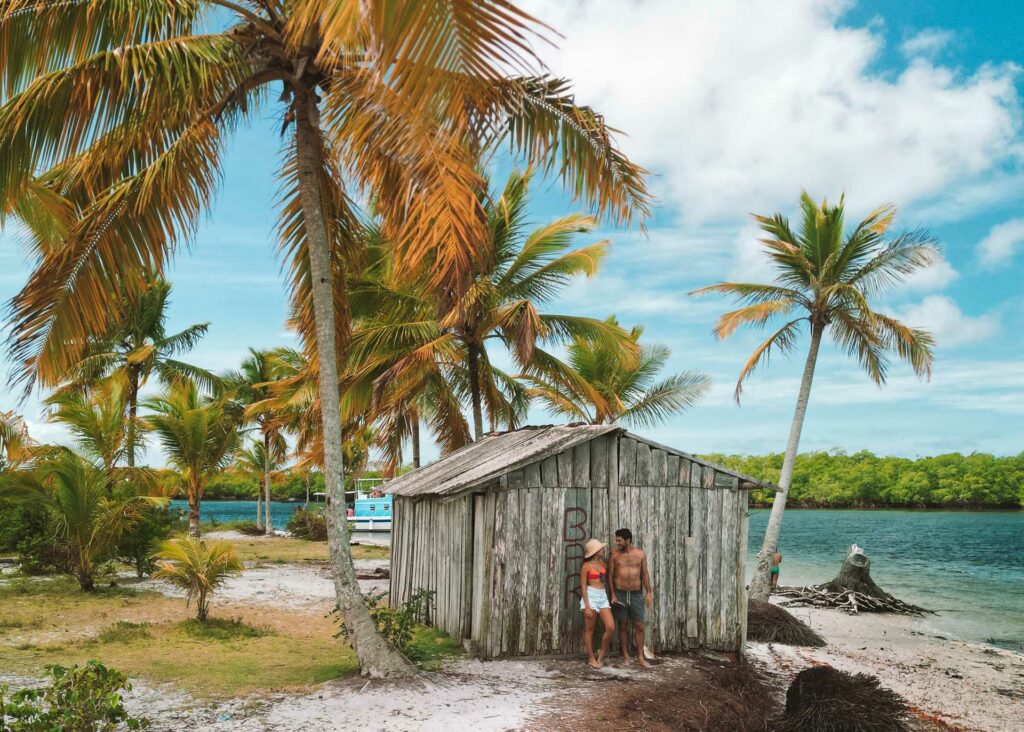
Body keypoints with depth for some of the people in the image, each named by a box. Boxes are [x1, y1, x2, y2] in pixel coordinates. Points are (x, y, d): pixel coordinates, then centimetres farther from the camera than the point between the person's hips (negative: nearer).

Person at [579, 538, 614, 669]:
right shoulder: (586, 566, -7)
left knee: (611, 627, -4)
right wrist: (587, 606, -13)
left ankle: (601, 654, 13)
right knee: (590, 630, 2)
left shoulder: (602, 562, 11)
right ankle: (591, 658, 12)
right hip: (591, 596, -6)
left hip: (603, 597, 6)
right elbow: (583, 586, -9)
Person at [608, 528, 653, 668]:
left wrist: (648, 593, -1)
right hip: (620, 594, 0)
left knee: (639, 626, 1)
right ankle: (625, 656, 15)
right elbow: (610, 575, 0)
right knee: (623, 626, 6)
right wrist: (612, 594, -7)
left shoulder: (640, 554, 0)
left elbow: (645, 574, 5)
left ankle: (640, 657, 10)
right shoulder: (615, 554, -2)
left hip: (636, 595, 1)